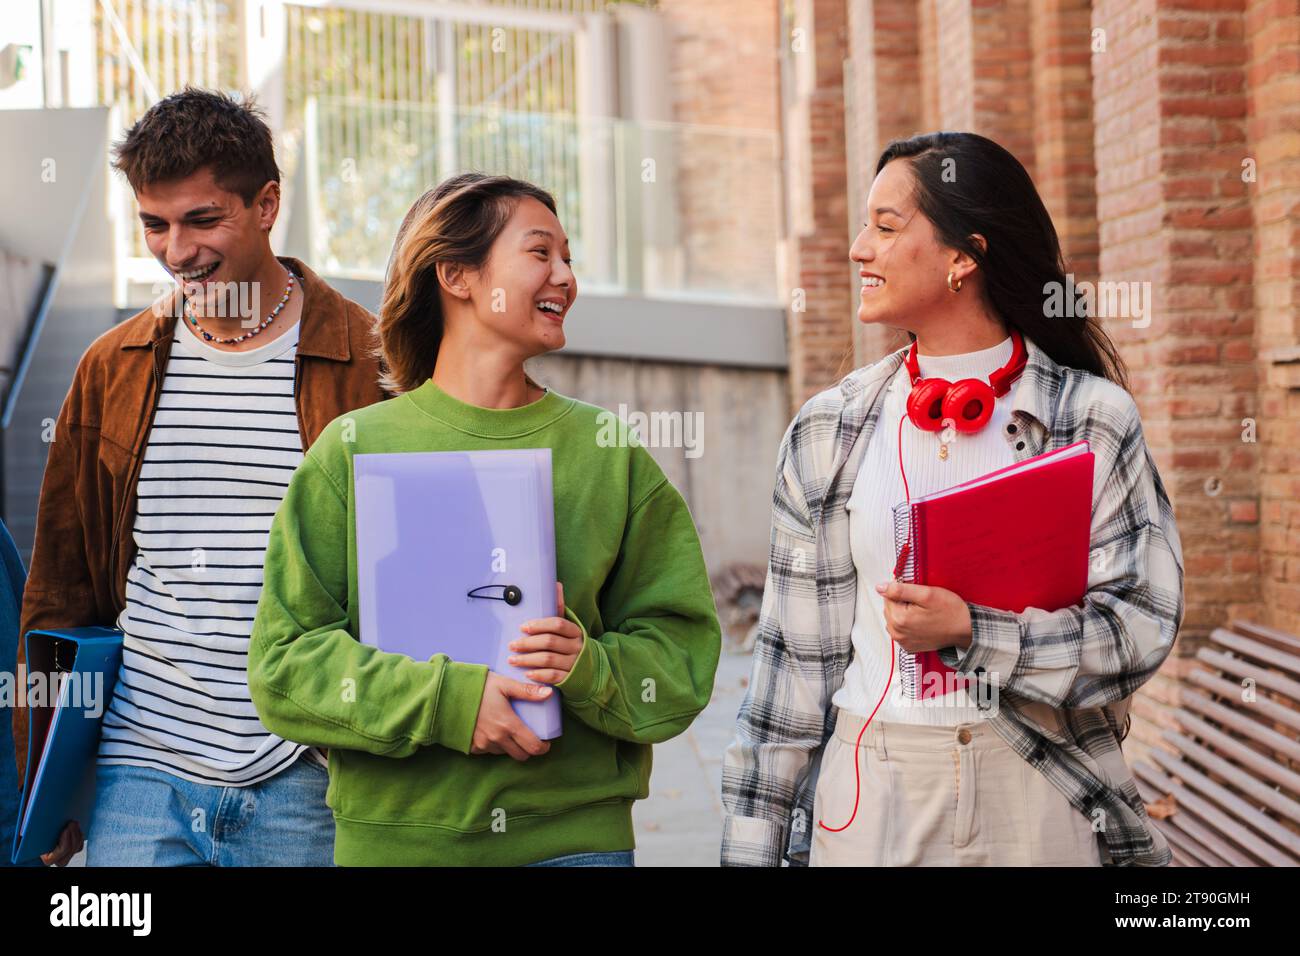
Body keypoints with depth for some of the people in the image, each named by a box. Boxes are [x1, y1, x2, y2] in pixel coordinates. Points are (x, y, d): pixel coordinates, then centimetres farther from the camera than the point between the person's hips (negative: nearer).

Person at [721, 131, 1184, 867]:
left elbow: (1141, 625, -7)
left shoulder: (1092, 419, -3)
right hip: (870, 787, 2)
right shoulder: (831, 431, 4)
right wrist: (753, 842, 2)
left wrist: (971, 631, -20)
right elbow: (797, 651, 4)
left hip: (1038, 788, -2)